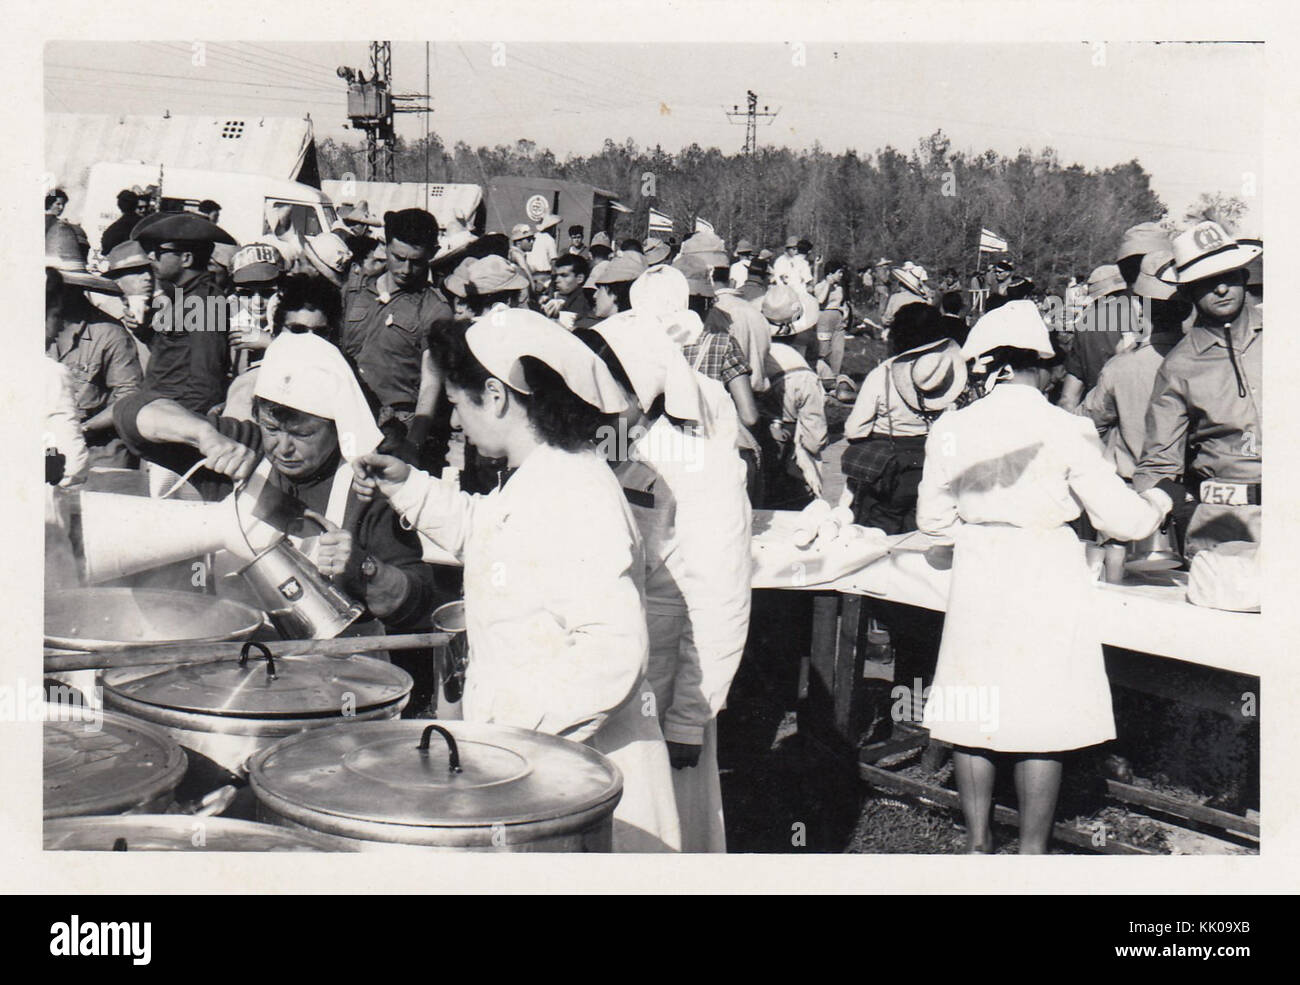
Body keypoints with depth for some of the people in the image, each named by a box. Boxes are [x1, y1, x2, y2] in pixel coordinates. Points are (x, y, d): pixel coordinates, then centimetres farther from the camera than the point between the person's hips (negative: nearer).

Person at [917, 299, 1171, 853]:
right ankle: (1032, 849, 15)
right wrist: (1157, 503, 16)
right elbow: (1123, 520, -6)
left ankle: (977, 842, 23)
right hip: (1047, 580, -2)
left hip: (978, 577, 3)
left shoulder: (951, 428, -2)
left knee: (972, 714, 14)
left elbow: (932, 518, 7)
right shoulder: (1065, 430, -10)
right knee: (1042, 722, 7)